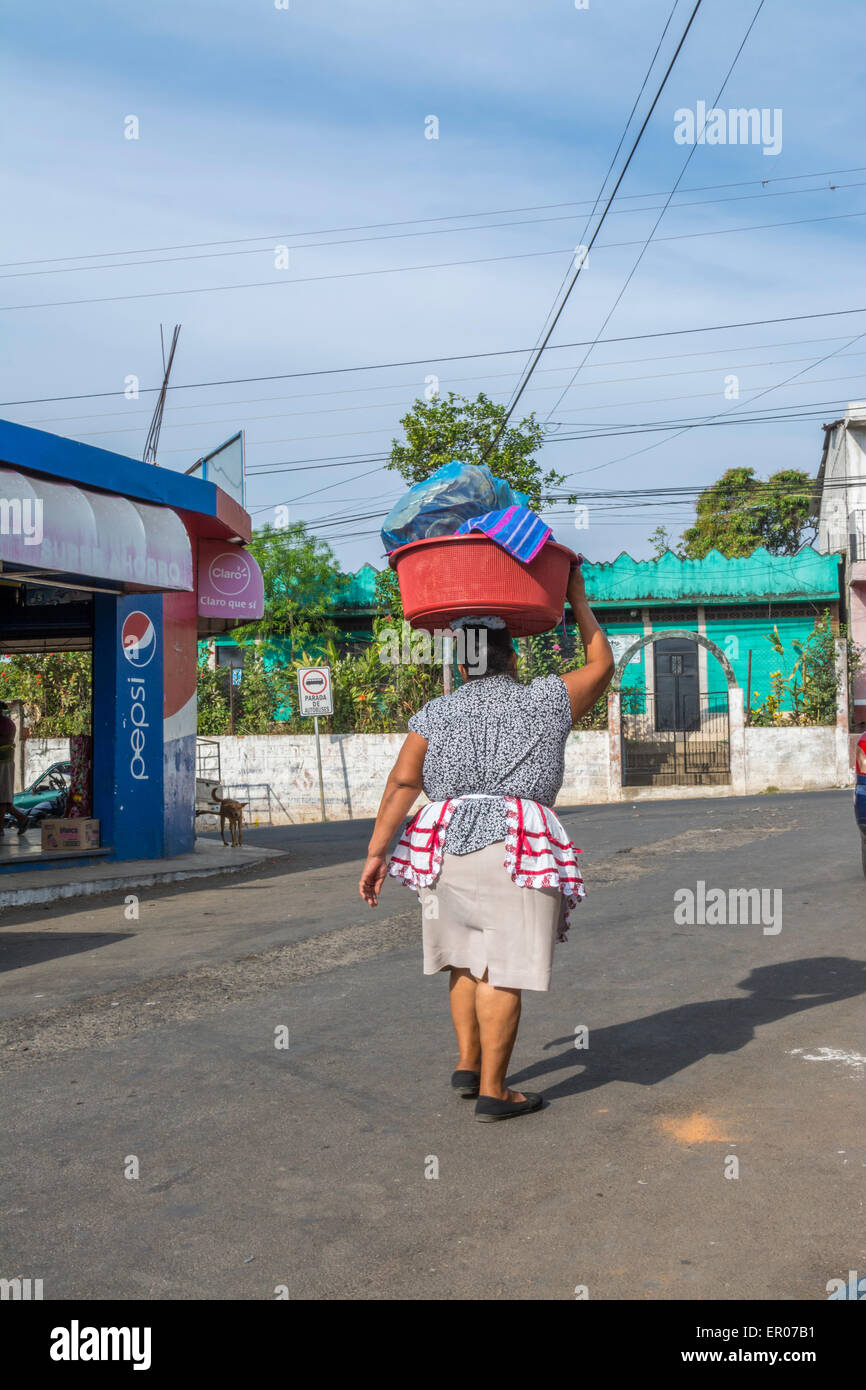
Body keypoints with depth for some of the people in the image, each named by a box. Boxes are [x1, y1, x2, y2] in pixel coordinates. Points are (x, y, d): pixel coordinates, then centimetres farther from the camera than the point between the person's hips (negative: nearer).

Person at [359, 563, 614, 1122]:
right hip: (520, 846, -3)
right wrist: (579, 601, 28)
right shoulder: (546, 702, 7)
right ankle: (492, 1092, 3)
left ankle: (468, 1065, 27)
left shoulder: (435, 715, 10)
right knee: (503, 969, -1)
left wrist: (377, 853, 3)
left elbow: (402, 784, 2)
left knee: (466, 955, 21)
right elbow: (603, 665, 20)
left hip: (448, 842, 3)